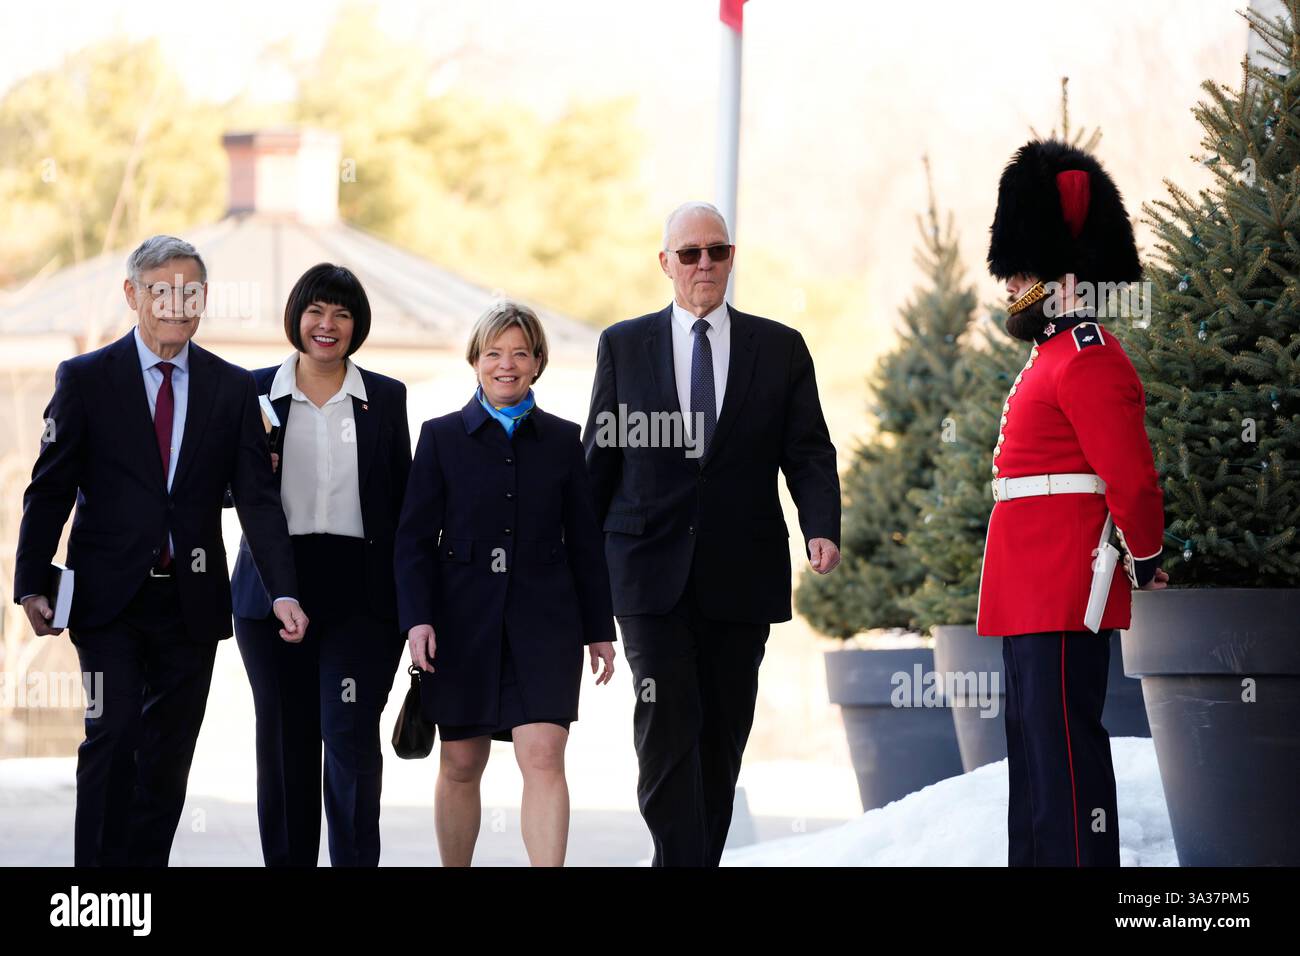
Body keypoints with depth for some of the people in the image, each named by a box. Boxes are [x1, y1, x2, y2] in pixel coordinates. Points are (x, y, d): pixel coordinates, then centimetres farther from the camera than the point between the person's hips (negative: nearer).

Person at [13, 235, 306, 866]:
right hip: (109, 599, -3)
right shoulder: (85, 379, 1)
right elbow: (49, 491, 1)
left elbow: (257, 500, 2)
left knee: (169, 755, 6)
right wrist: (32, 585, -8)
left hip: (191, 601, 3)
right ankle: (100, 865, -10)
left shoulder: (233, 389, 7)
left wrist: (283, 593, -10)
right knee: (114, 733, -14)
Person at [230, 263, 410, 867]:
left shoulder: (385, 398, 7)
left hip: (360, 590, -1)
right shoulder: (255, 392, 7)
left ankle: (356, 861, -8)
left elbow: (404, 499, 7)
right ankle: (286, 860, 16)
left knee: (351, 736, -11)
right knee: (284, 740, 7)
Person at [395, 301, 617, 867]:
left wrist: (599, 629, 9)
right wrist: (418, 619, -10)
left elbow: (584, 541, 11)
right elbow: (414, 538, 2)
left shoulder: (562, 439, 8)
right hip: (464, 621, 0)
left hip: (543, 622, 0)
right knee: (460, 765, 8)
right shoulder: (442, 437, 5)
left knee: (543, 757, -13)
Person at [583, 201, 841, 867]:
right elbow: (601, 456, 10)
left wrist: (821, 526, -15)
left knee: (723, 732, 6)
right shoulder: (623, 345, 8)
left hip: (740, 576, 1)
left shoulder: (780, 349, 8)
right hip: (651, 573, -1)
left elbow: (809, 452, 3)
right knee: (668, 724, -12)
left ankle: (702, 855, 16)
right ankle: (681, 861, -14)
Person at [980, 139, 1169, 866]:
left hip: (1064, 600, -10)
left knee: (1064, 749, -9)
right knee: (1037, 750, 13)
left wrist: (1145, 560, -6)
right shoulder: (1058, 355, 18)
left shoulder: (1089, 362, -14)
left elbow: (1132, 479, -18)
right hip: (1034, 597, 10)